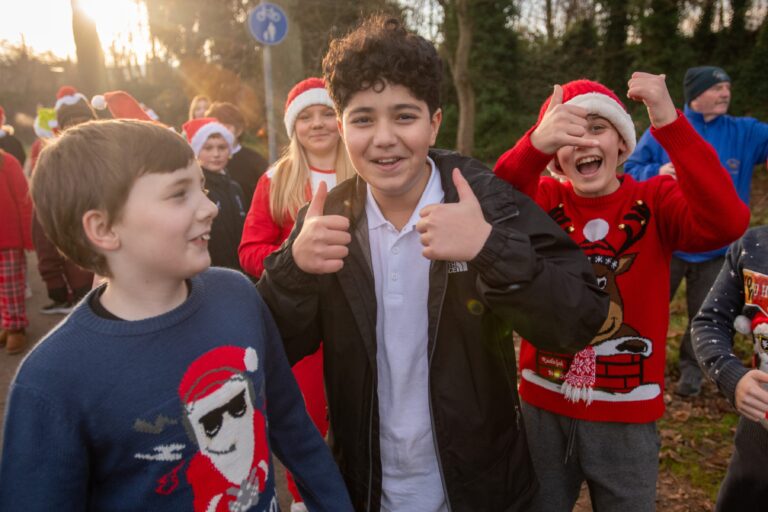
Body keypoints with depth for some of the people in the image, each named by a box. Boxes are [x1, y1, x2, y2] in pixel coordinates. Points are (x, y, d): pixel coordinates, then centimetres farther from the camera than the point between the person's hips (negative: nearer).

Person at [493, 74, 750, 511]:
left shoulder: (656, 201, -6)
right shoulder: (543, 199, -4)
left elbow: (727, 223, -27)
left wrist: (671, 123, -35)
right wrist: (535, 145, -43)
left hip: (627, 417, 0)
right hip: (544, 407, 1)